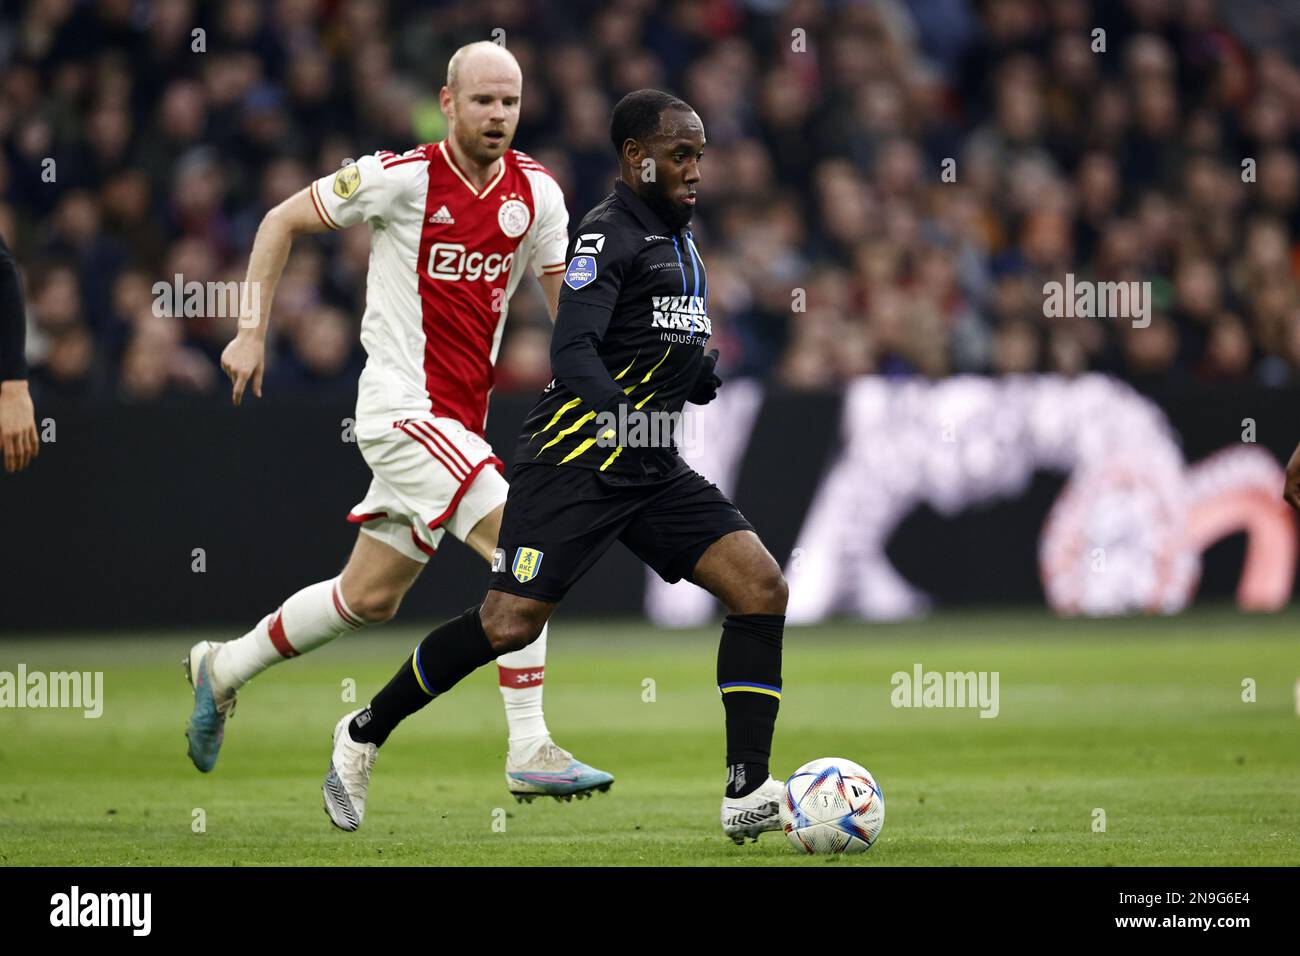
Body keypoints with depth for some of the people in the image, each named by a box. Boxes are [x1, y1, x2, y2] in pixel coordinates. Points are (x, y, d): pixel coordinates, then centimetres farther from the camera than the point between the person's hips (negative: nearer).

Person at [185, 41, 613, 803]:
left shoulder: (535, 190, 4)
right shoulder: (402, 177, -11)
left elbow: (566, 300, 13)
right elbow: (282, 221, 0)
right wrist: (252, 331, -2)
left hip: (460, 418, 7)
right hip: (403, 406, -7)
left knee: (370, 598, 15)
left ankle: (222, 669, 36)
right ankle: (530, 751, -19)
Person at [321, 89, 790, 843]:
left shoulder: (679, 242, 18)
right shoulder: (608, 235, -10)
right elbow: (573, 352, -22)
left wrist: (698, 371, 6)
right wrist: (617, 414, -40)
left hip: (653, 469, 8)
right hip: (576, 461, -8)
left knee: (763, 587, -10)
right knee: (511, 625, -14)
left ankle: (748, 793, -11)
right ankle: (366, 732, 10)